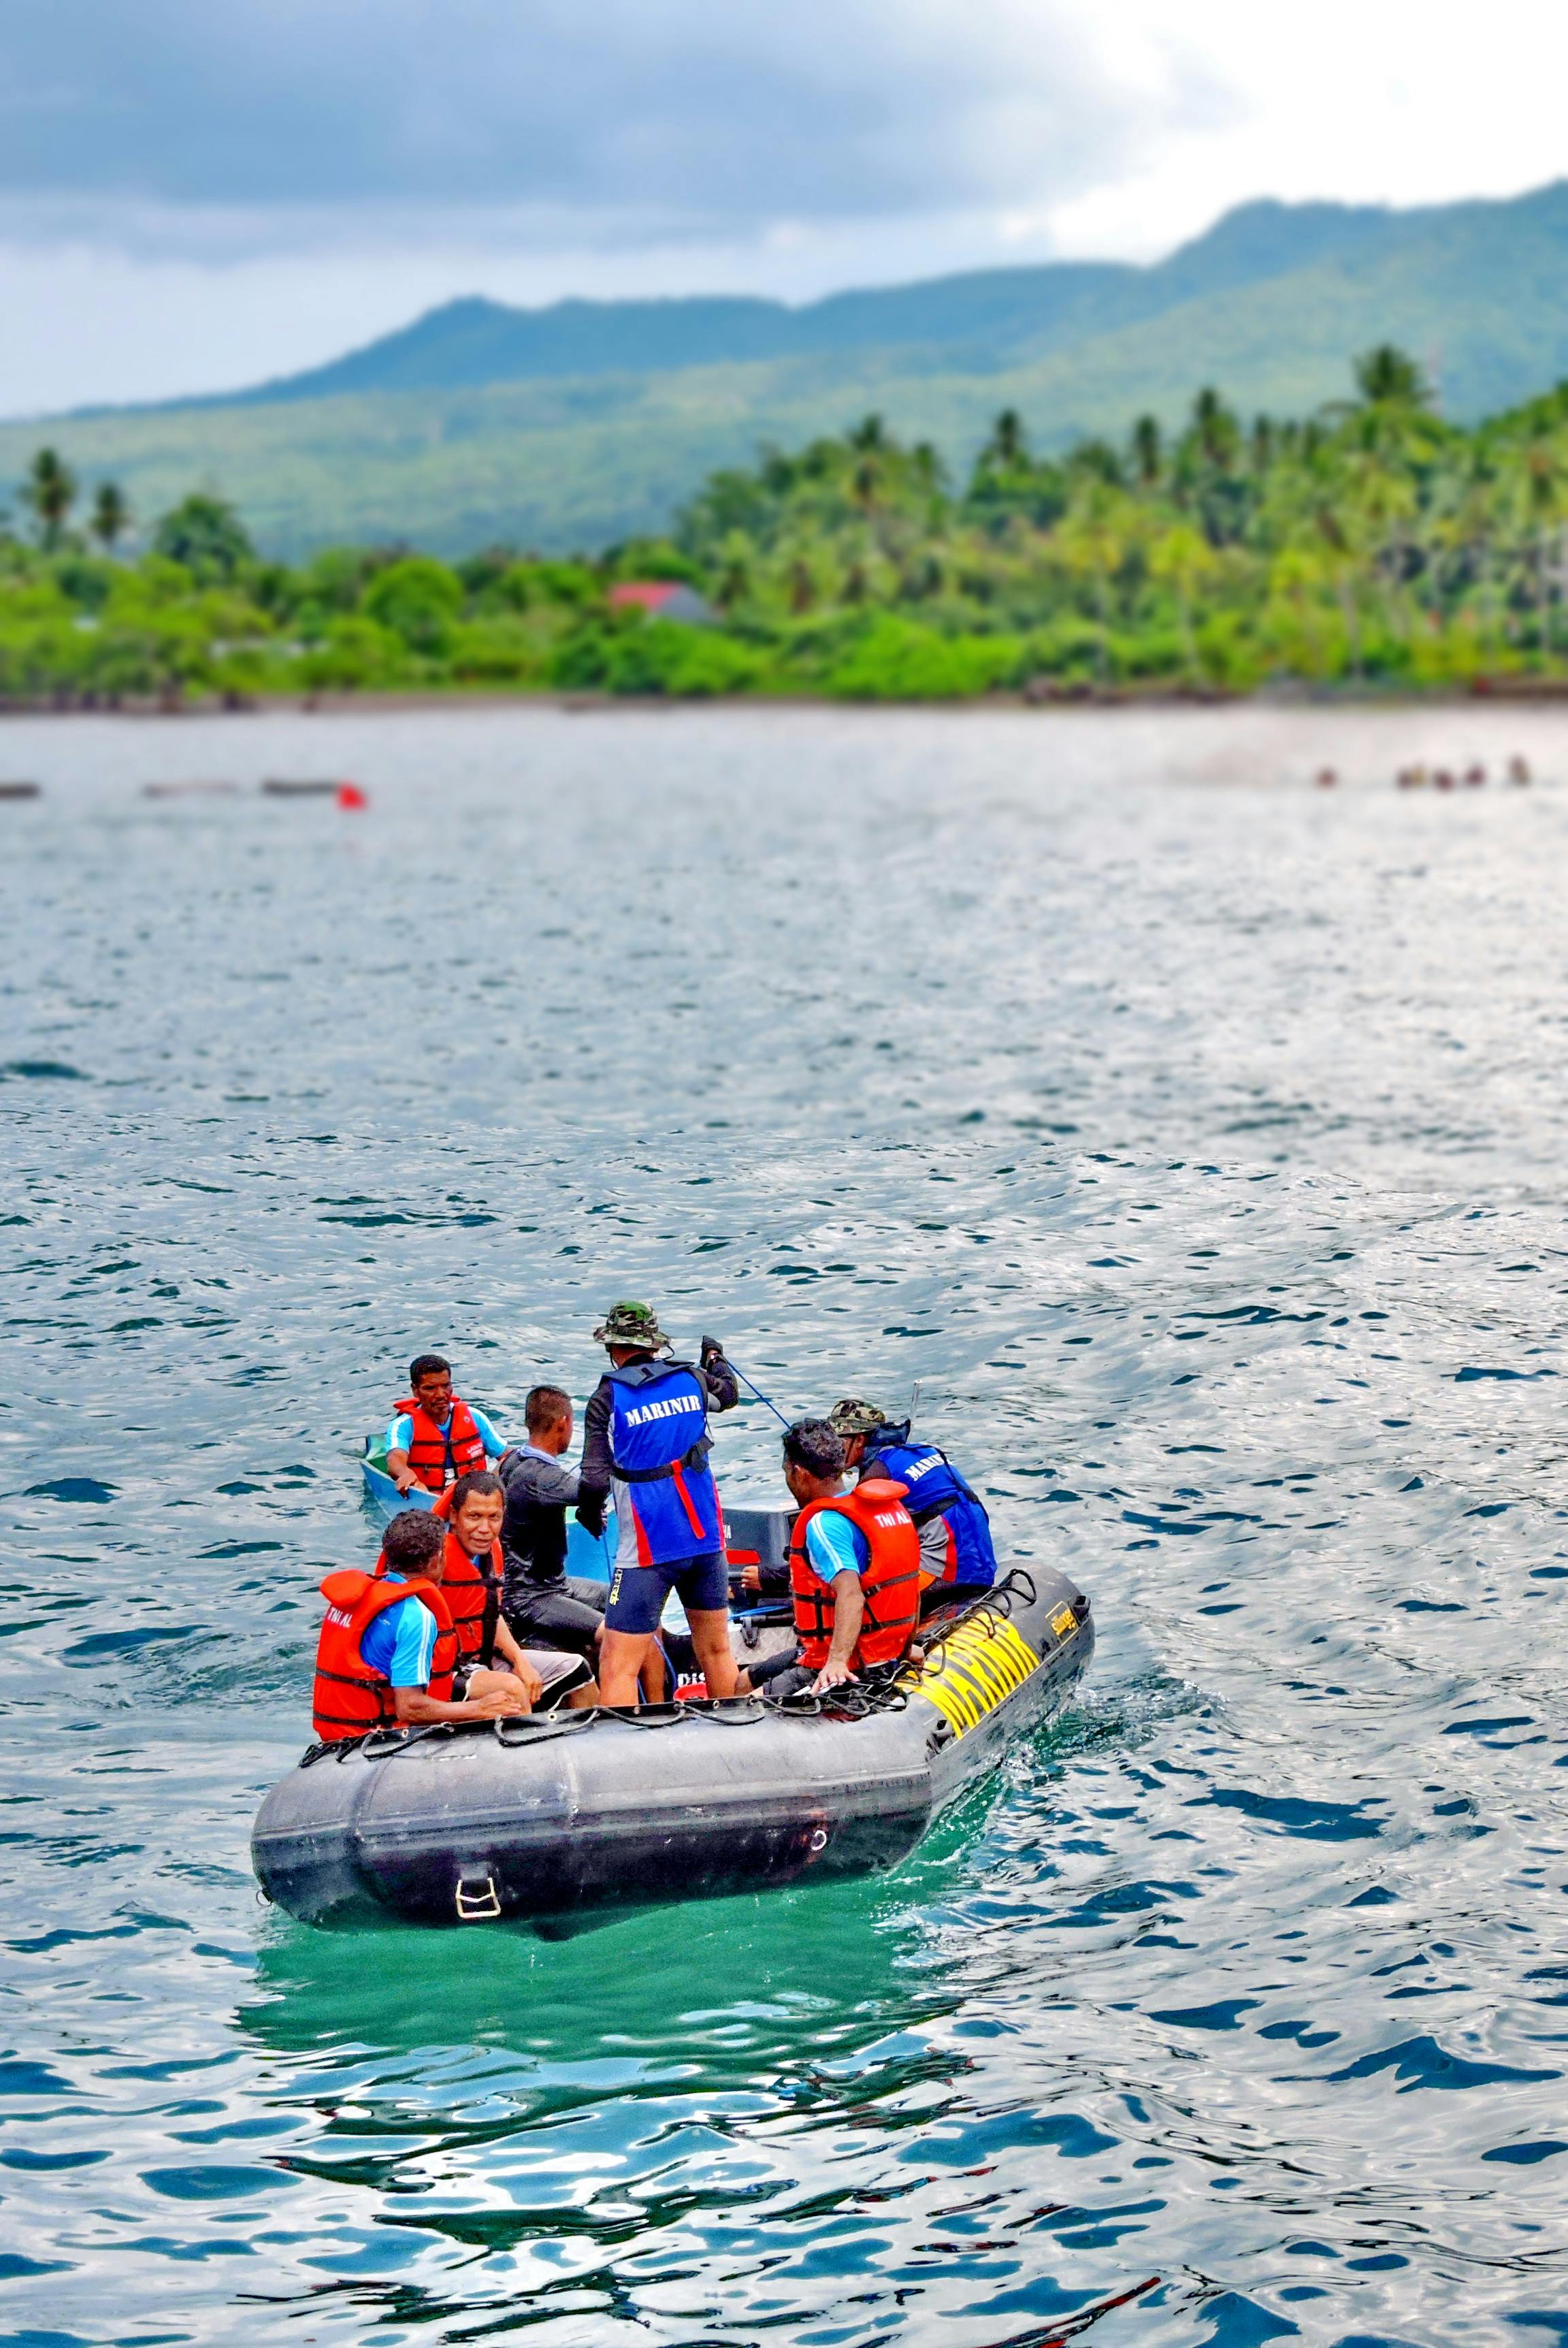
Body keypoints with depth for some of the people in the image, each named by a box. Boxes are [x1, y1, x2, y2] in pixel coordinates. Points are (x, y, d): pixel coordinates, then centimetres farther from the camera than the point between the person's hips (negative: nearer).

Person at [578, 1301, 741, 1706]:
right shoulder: (692, 1378, 5)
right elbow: (729, 1394, 30)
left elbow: (595, 1480, -13)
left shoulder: (608, 1397, -9)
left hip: (648, 1547, -5)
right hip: (706, 1535, 5)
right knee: (716, 1650, 19)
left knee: (619, 1665, -7)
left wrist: (588, 1512, 10)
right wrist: (716, 1358, 51)